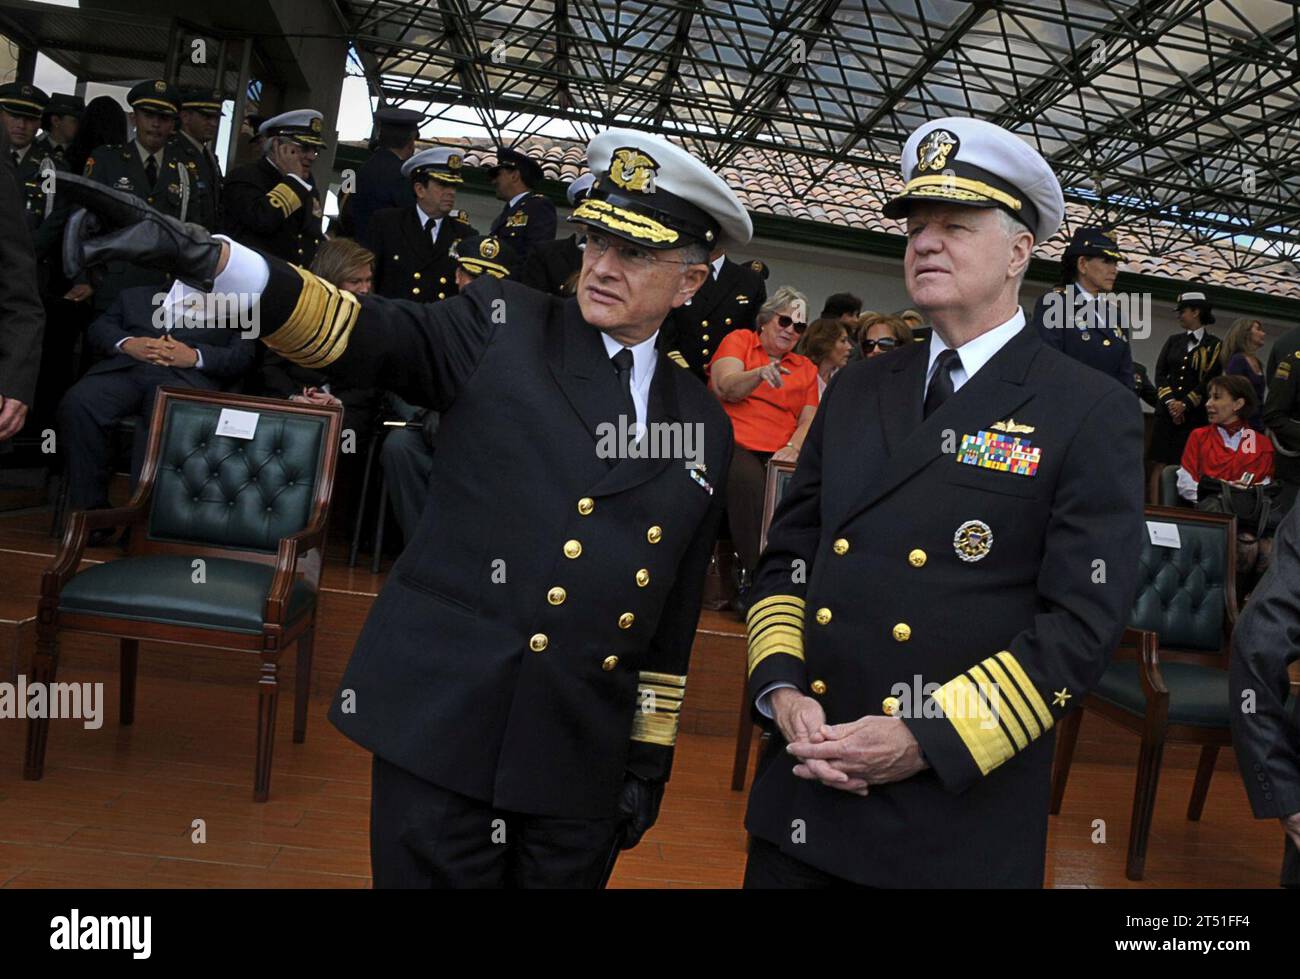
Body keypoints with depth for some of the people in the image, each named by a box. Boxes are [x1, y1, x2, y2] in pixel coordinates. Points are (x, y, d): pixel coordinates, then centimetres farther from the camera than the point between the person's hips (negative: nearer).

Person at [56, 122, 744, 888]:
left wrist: (654, 758, 11)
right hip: (440, 730, -3)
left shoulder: (704, 424, 8)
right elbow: (365, 332, -16)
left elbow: (675, 612, 10)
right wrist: (202, 256, -32)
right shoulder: (504, 328, 1)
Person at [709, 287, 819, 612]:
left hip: (780, 453, 3)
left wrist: (793, 447, -8)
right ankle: (753, 580, -30)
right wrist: (761, 374, -20)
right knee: (748, 481, -37)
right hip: (734, 441, -3)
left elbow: (809, 418, 14)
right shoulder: (739, 340, 17)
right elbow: (724, 388, 0)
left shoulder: (806, 368, 26)